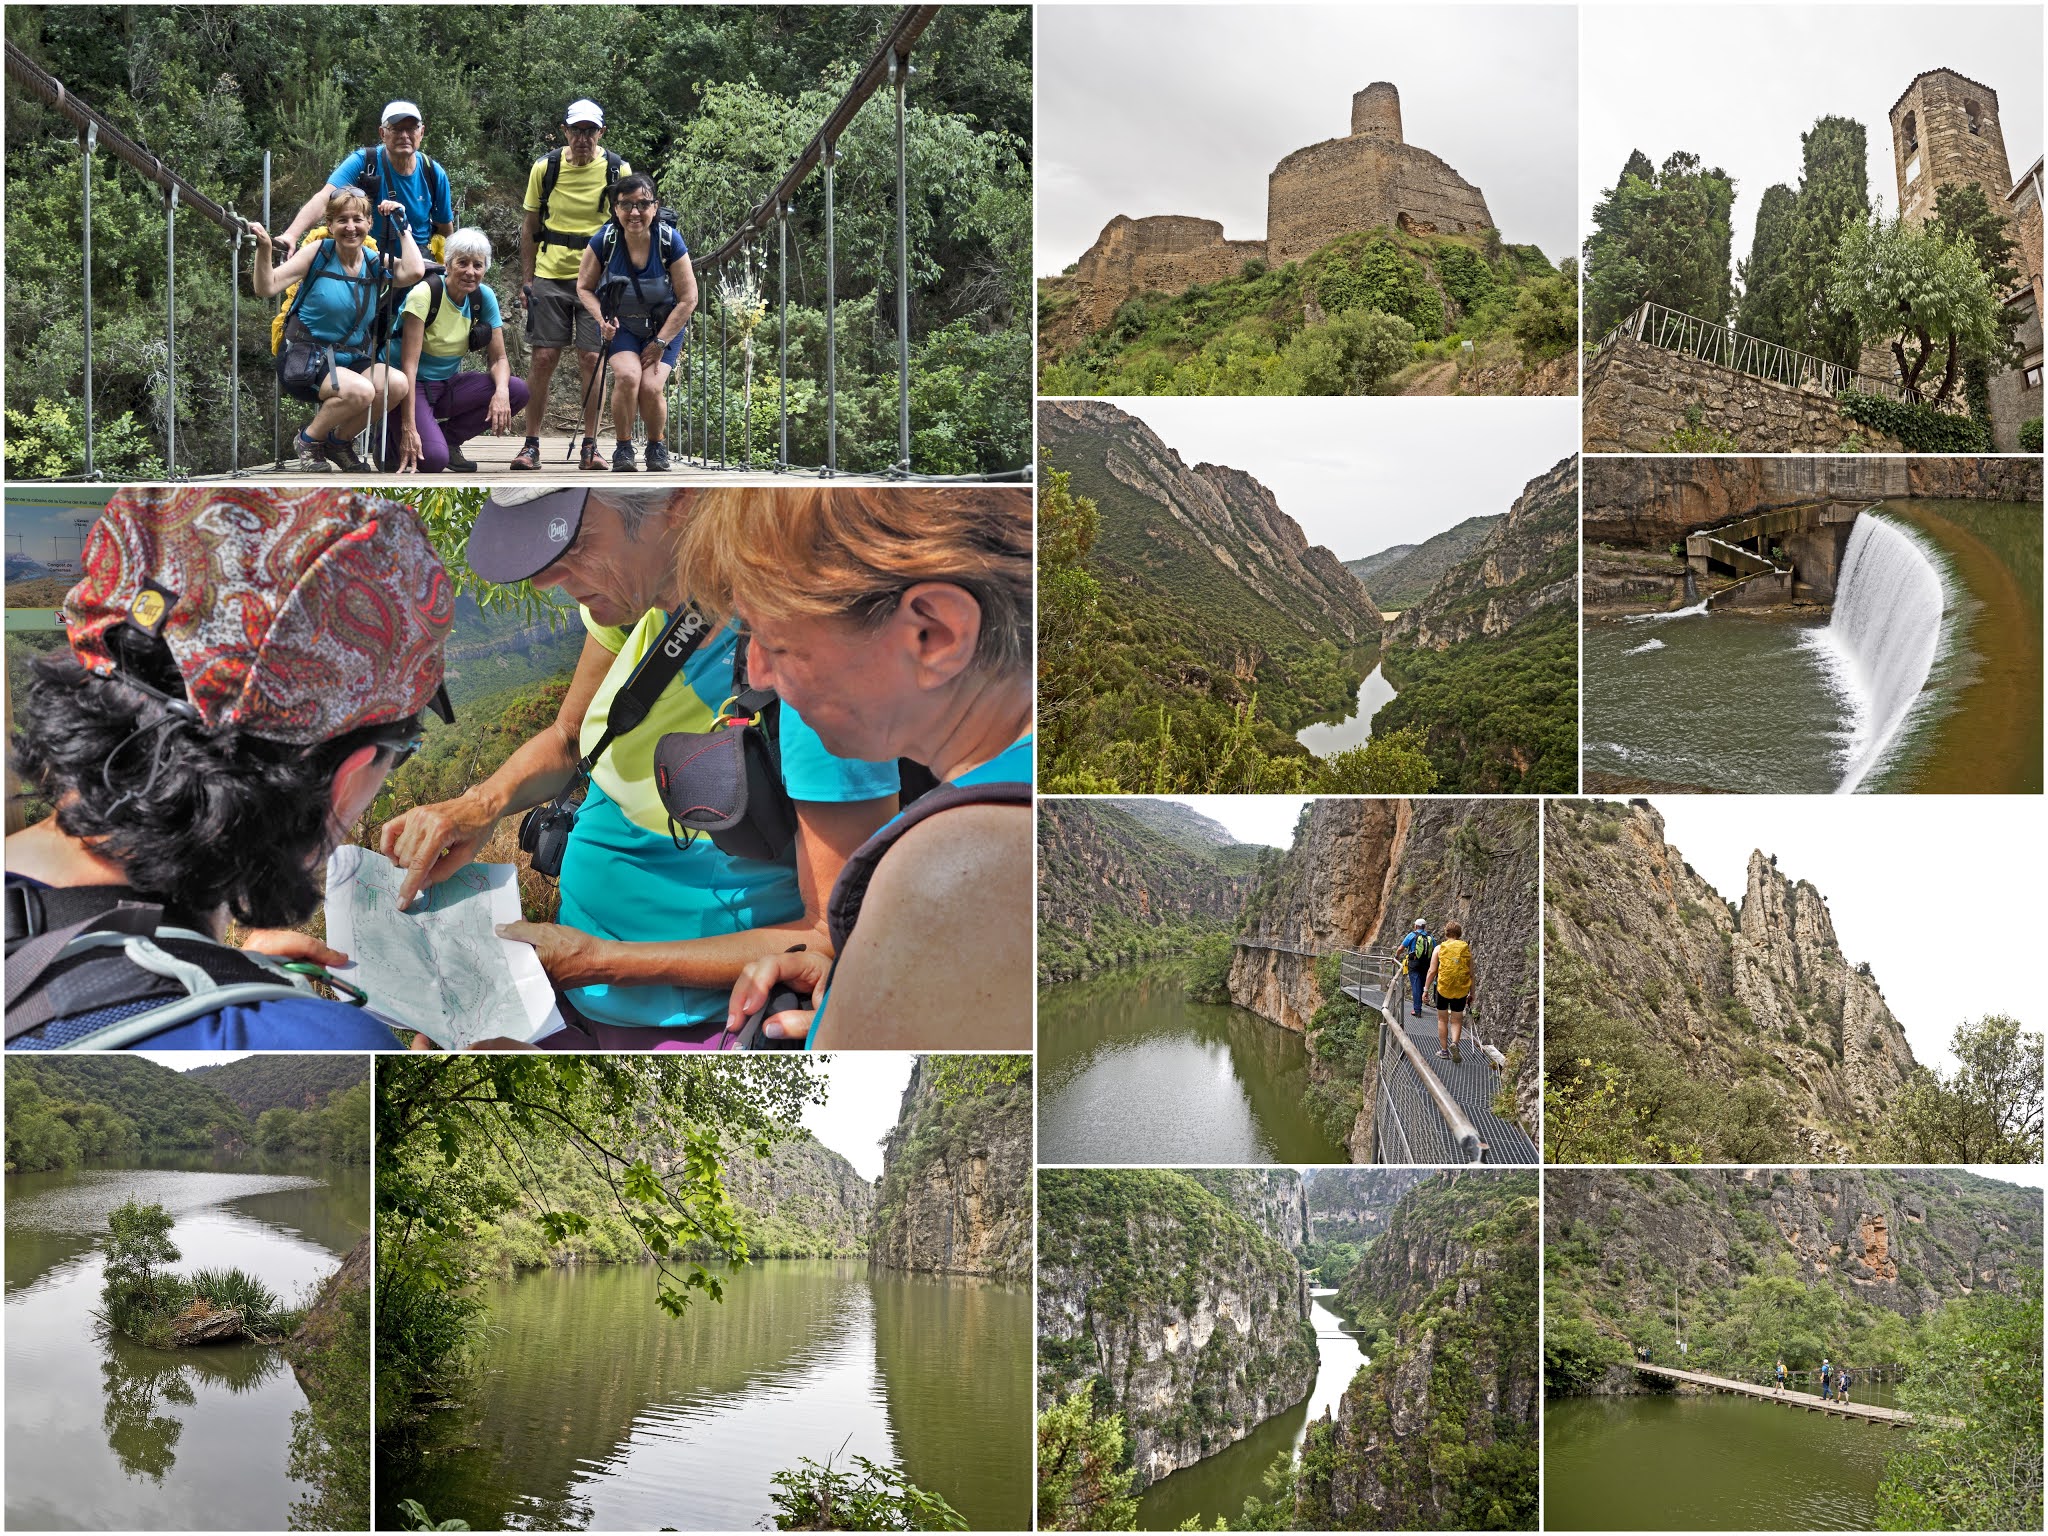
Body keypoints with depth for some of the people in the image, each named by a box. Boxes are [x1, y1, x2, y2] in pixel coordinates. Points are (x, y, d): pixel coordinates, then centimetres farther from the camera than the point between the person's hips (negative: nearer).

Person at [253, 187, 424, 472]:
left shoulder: (376, 264, 4)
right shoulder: (317, 253, -5)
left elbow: (414, 272, -17)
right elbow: (266, 288, -9)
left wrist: (402, 225, -7)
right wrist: (264, 249, -25)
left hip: (352, 359, 5)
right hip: (305, 359, -5)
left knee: (397, 384, -26)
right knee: (359, 391, -33)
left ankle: (338, 441, 1)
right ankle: (308, 439, -2)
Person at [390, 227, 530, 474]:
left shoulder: (483, 297, -4)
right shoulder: (425, 294, -21)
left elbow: (498, 358, -1)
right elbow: (409, 365, -24)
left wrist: (501, 391, -26)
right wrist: (409, 427, -32)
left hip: (447, 386, 6)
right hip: (412, 388, -6)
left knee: (517, 391, -19)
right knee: (433, 459, -32)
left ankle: (448, 437, 0)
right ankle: (398, 440, 3)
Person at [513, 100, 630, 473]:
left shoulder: (618, 171, -1)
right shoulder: (545, 167, 1)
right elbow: (530, 226, 9)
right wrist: (527, 279, 4)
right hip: (550, 275, 1)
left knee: (591, 359, -3)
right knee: (543, 358, -2)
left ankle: (590, 446, 5)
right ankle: (531, 444, 4)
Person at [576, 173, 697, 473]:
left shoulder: (669, 241, -18)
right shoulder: (604, 241, -15)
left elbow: (688, 299, -12)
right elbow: (584, 287, 0)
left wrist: (660, 342, -13)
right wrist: (602, 319, -20)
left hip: (664, 327, 0)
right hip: (620, 327, 0)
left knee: (651, 387, -22)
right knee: (627, 376, -28)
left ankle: (656, 446, 8)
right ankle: (623, 449, -8)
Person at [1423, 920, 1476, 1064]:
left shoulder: (1439, 949, -1)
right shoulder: (1466, 949, 3)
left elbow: (1432, 971, -5)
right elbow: (1472, 974, 5)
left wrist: (1426, 989, 4)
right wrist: (1472, 993, 12)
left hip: (1442, 988, -1)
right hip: (1461, 991, 1)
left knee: (1442, 1019, 14)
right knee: (1456, 1021, 11)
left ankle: (1444, 1050, 17)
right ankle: (1454, 1043, -15)